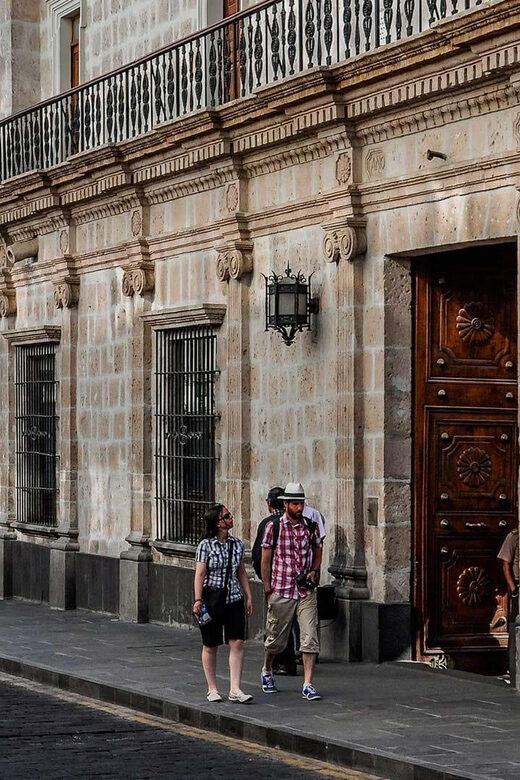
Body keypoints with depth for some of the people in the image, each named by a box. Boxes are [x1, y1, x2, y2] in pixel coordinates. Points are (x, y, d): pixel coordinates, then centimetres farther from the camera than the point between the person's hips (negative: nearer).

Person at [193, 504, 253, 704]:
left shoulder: (237, 544, 7)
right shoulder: (206, 545, -6)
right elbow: (200, 574, -9)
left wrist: (248, 596, 12)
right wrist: (198, 600, -16)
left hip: (234, 599, 4)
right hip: (212, 600, -4)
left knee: (237, 643, -6)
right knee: (210, 646, 6)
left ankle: (235, 689, -4)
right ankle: (212, 689, 16)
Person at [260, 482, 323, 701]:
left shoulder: (311, 526, 5)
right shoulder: (273, 526, -3)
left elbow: (317, 552, 19)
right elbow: (265, 558, 0)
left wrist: (315, 572, 2)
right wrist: (267, 587, -3)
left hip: (306, 592, 2)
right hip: (281, 591, -2)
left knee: (310, 638, -8)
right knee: (276, 638, 11)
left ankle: (308, 685, -5)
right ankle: (267, 671, 38)